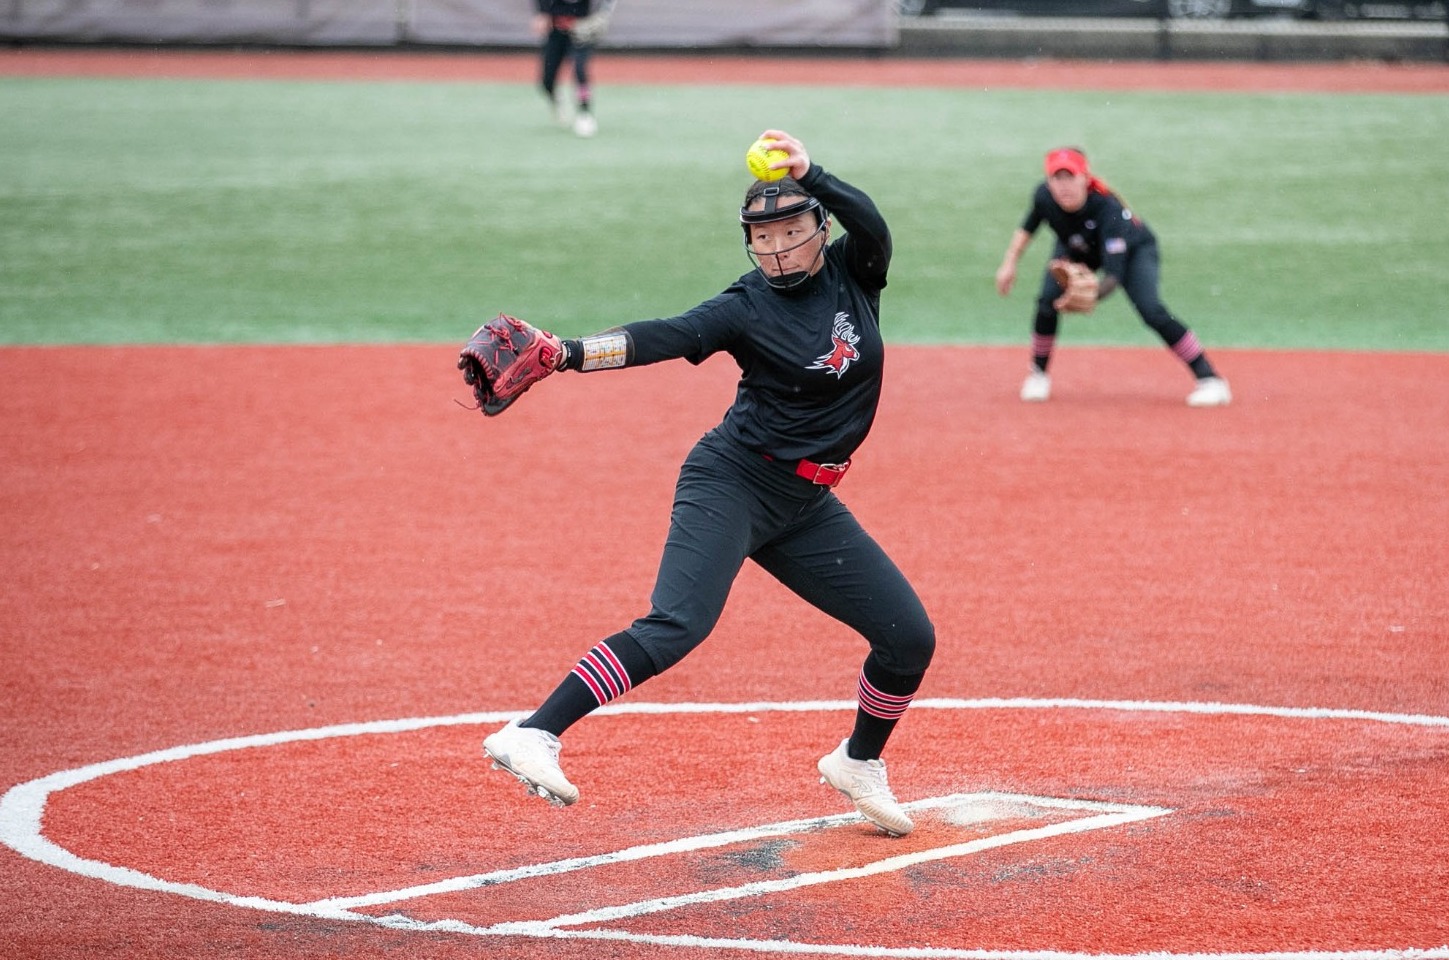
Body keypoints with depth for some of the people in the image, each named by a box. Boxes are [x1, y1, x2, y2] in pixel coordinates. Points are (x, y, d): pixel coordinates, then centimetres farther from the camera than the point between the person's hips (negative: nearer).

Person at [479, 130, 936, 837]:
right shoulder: (746, 307, -8)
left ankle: (858, 763, 29)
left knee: (910, 637, 5)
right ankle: (532, 736, -32)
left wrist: (809, 175, -30)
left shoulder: (853, 275, 3)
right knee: (677, 625, -26)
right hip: (731, 482, -5)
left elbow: (873, 226, -18)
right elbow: (661, 338, -22)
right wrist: (567, 354, -37)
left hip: (806, 509, 5)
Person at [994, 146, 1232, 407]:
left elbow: (1114, 274, -47)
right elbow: (1028, 227, -4)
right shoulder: (1044, 197, -29)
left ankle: (1210, 379, -18)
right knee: (1048, 301, -18)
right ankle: (1038, 374, 5)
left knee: (1150, 310, -24)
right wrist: (1009, 264, -8)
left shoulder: (1107, 209, -42)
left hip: (1133, 250, -4)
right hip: (1076, 249, 4)